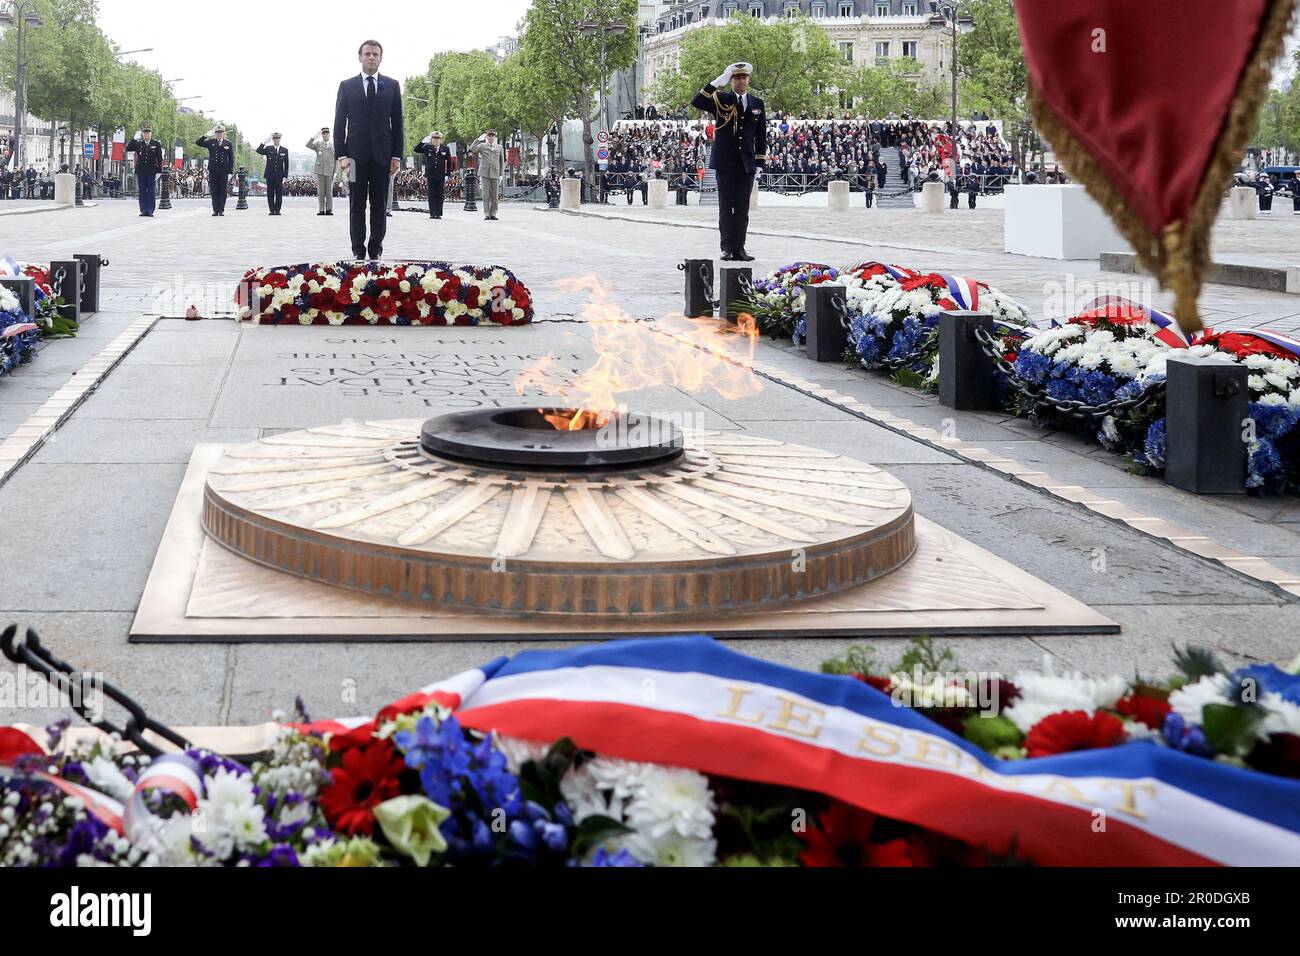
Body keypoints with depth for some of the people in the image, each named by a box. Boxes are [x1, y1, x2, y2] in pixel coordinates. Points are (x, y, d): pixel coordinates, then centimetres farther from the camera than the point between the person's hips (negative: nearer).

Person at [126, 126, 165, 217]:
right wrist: (134, 139, -9)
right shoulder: (138, 143, 8)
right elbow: (128, 149, -2)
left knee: (151, 191, -1)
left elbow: (159, 158, 3)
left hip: (152, 172, -2)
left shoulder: (156, 144, 4)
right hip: (141, 171, 2)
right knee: (142, 191, 3)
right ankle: (143, 210, 7)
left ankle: (150, 211, 1)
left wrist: (159, 171, -3)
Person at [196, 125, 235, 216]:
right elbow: (198, 143, 2)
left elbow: (231, 159, 5)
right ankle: (215, 210, 6)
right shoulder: (210, 142, 8)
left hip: (224, 171, -1)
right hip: (213, 170, 1)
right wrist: (206, 135, -10)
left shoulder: (228, 144, 6)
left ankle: (221, 210, 5)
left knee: (222, 191, 0)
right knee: (214, 191, 2)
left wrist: (230, 172, -1)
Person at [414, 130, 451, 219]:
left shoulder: (445, 149, 5)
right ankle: (432, 213, 3)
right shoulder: (427, 147, 6)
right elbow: (416, 149, -2)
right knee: (431, 195, 1)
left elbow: (449, 163, 7)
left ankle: (438, 214, 3)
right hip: (430, 175, 0)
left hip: (441, 175, 0)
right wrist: (423, 141, -14)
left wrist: (447, 175, 1)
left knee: (439, 195, 1)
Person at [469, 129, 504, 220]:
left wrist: (501, 175, 5)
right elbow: (472, 149, -12)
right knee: (486, 195, -4)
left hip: (495, 174, 2)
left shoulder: (499, 147, 11)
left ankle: (493, 214, 8)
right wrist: (479, 139, -10)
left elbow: (502, 162, 11)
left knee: (495, 196, 2)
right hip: (485, 173, -1)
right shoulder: (482, 146, 6)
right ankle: (486, 214, -3)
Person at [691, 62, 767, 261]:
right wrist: (716, 83, -22)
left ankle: (739, 249, 6)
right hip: (725, 162, -2)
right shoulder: (721, 99, 2)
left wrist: (760, 163, 5)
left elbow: (761, 136, 12)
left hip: (747, 163, 2)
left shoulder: (757, 104, 10)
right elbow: (697, 102, -15)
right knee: (726, 207, 0)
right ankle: (727, 248, 3)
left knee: (743, 208, 3)